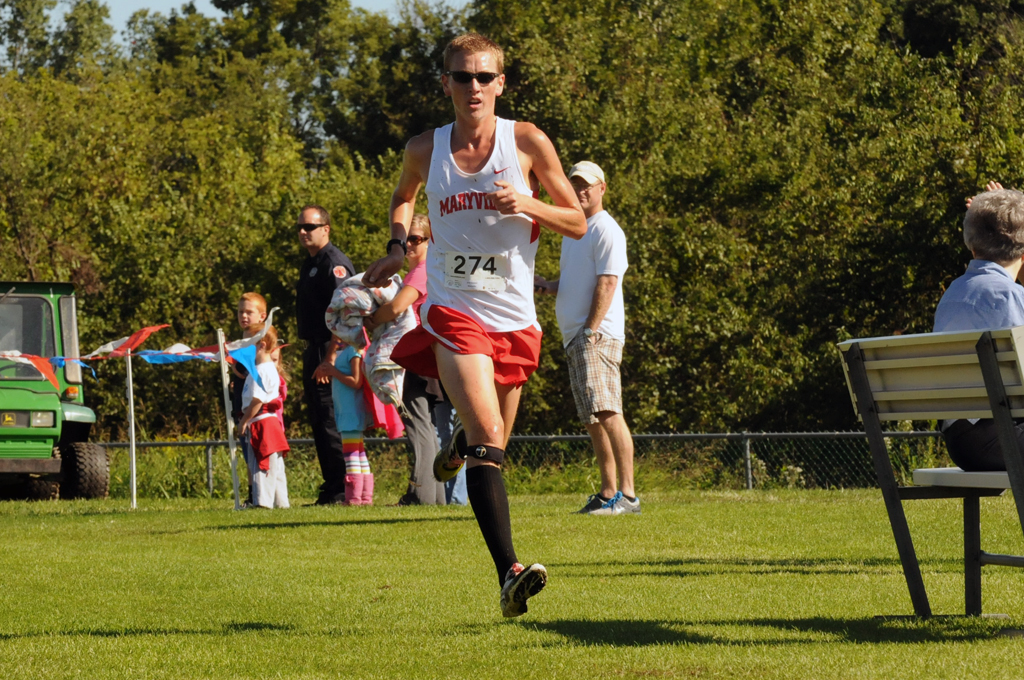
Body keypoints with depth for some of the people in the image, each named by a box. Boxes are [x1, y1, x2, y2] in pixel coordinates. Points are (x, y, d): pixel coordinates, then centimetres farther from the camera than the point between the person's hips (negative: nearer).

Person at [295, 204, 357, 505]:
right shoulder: (310, 264, 18)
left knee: (332, 423, -9)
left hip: (331, 351, -10)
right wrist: (312, 355, 19)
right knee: (319, 423, 12)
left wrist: (331, 358, -25)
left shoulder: (334, 263, -13)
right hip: (314, 351, 10)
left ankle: (342, 490, -6)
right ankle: (330, 489, 17)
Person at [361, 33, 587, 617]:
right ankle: (510, 573, -31)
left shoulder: (526, 142, -2)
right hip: (453, 311, -2)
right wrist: (398, 246, 9)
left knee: (491, 444, 16)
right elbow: (405, 195, 27)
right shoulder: (426, 150, 3)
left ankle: (459, 446, 56)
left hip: (515, 319, 2)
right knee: (490, 436, -21)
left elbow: (577, 222, 2)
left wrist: (524, 205, -15)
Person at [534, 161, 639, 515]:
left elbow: (606, 284, -15)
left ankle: (627, 494, -24)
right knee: (592, 419, 10)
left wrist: (591, 330, -20)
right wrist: (546, 284, 9)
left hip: (598, 335, -10)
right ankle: (608, 493, 14)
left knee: (606, 412, -19)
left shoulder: (605, 230, -7)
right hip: (574, 338, 10)